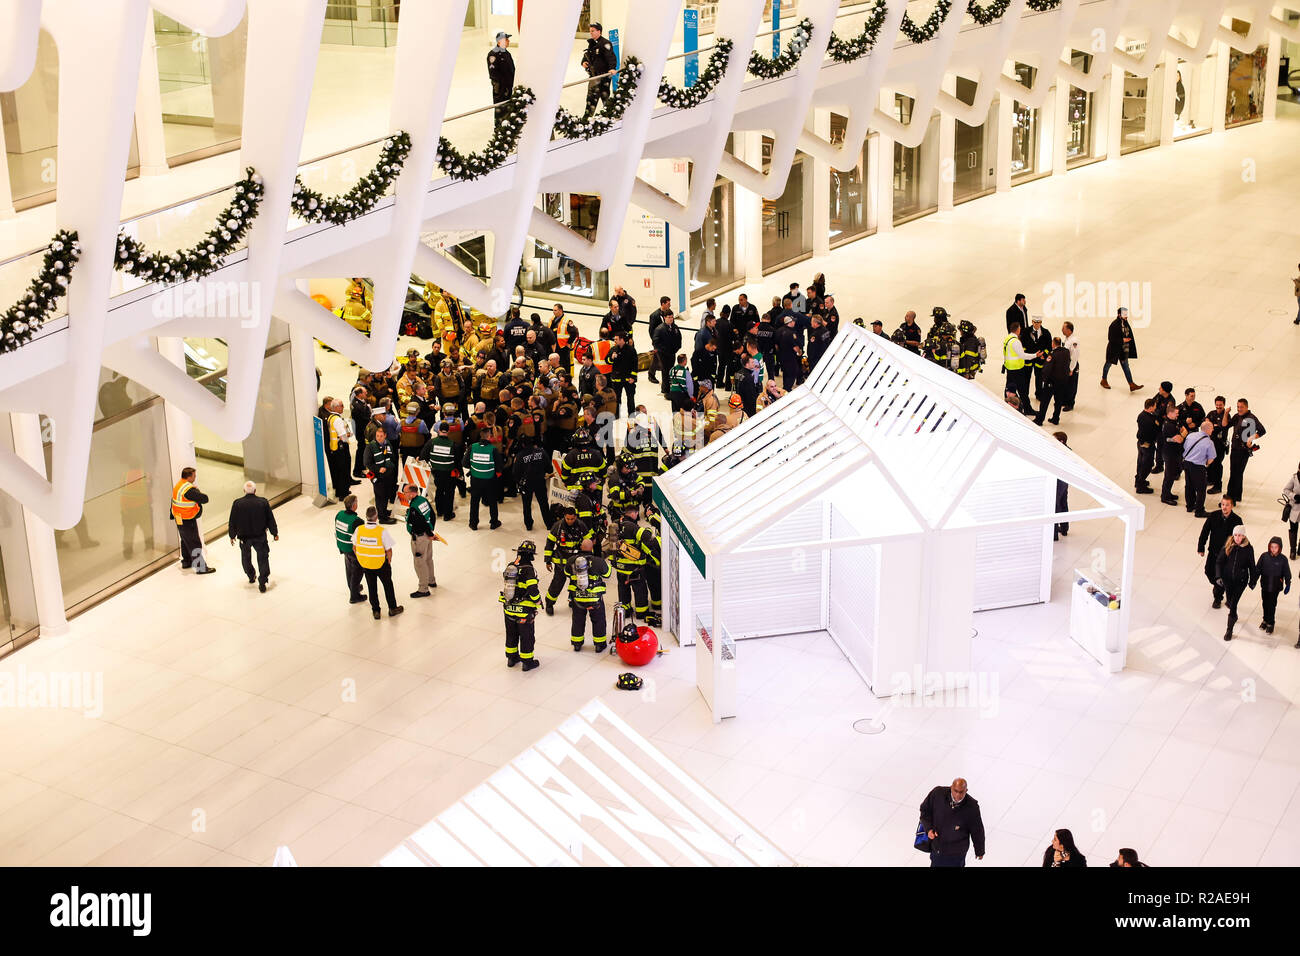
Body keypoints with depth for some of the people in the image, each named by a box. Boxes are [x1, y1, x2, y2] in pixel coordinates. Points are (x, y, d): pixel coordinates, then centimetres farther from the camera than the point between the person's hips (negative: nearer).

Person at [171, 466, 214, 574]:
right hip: (187, 521, -10)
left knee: (185, 540, 25)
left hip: (179, 519, 10)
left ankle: (186, 562, 40)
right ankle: (200, 567, 2)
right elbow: (204, 499, -26)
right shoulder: (189, 490, -27)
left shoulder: (177, 486, 4)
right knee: (194, 543, -3)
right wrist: (198, 492, -7)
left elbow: (173, 501, 15)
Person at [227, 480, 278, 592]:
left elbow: (232, 522, -4)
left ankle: (251, 576, 41)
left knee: (246, 558, 24)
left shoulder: (237, 503, -12)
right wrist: (275, 533, 11)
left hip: (244, 537, 1)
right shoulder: (263, 502, -10)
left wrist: (232, 536, 9)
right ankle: (262, 583, 2)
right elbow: (270, 519, -2)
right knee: (263, 559, 7)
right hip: (260, 537, -1)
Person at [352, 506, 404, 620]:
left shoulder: (359, 530, -14)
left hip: (365, 564, 3)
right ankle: (392, 609, 33)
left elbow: (354, 548, -2)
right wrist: (389, 562, 2)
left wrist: (361, 560, 12)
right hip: (381, 564, -3)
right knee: (388, 585, 19)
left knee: (372, 587, 19)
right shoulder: (382, 531, -24)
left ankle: (375, 611, 28)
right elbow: (389, 550, -17)